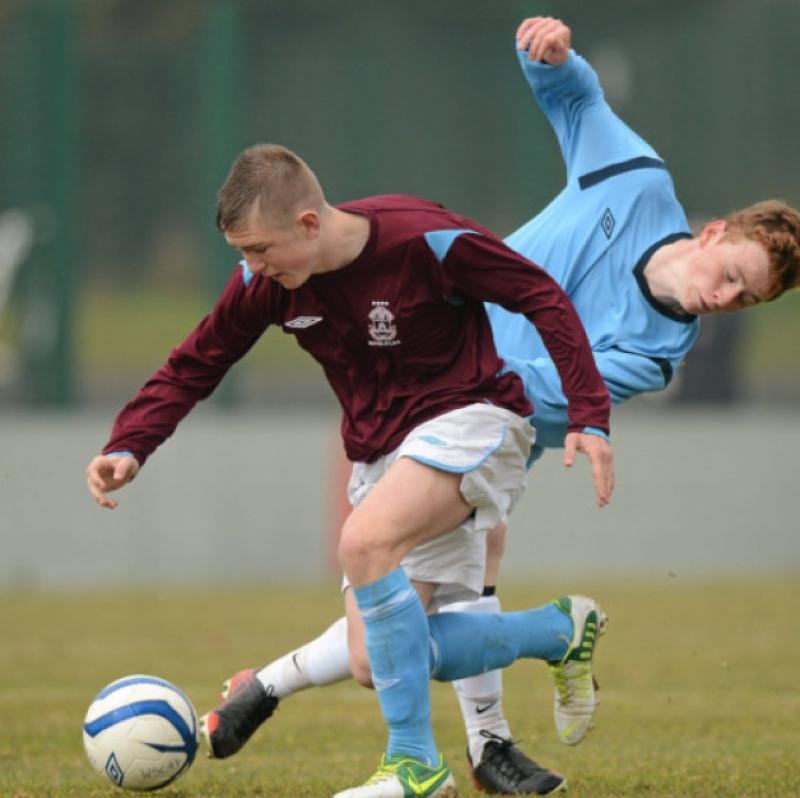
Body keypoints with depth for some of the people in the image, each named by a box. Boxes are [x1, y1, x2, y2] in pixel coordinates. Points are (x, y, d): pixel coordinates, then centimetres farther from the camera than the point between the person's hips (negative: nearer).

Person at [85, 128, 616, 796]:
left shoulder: (425, 240, -21)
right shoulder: (265, 284, -6)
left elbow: (543, 298, -13)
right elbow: (192, 368, 4)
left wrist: (589, 416, -17)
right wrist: (128, 448, -13)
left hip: (468, 421, -7)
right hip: (382, 451, 7)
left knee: (364, 542, -33)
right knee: (392, 657, -1)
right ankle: (563, 629, 23)